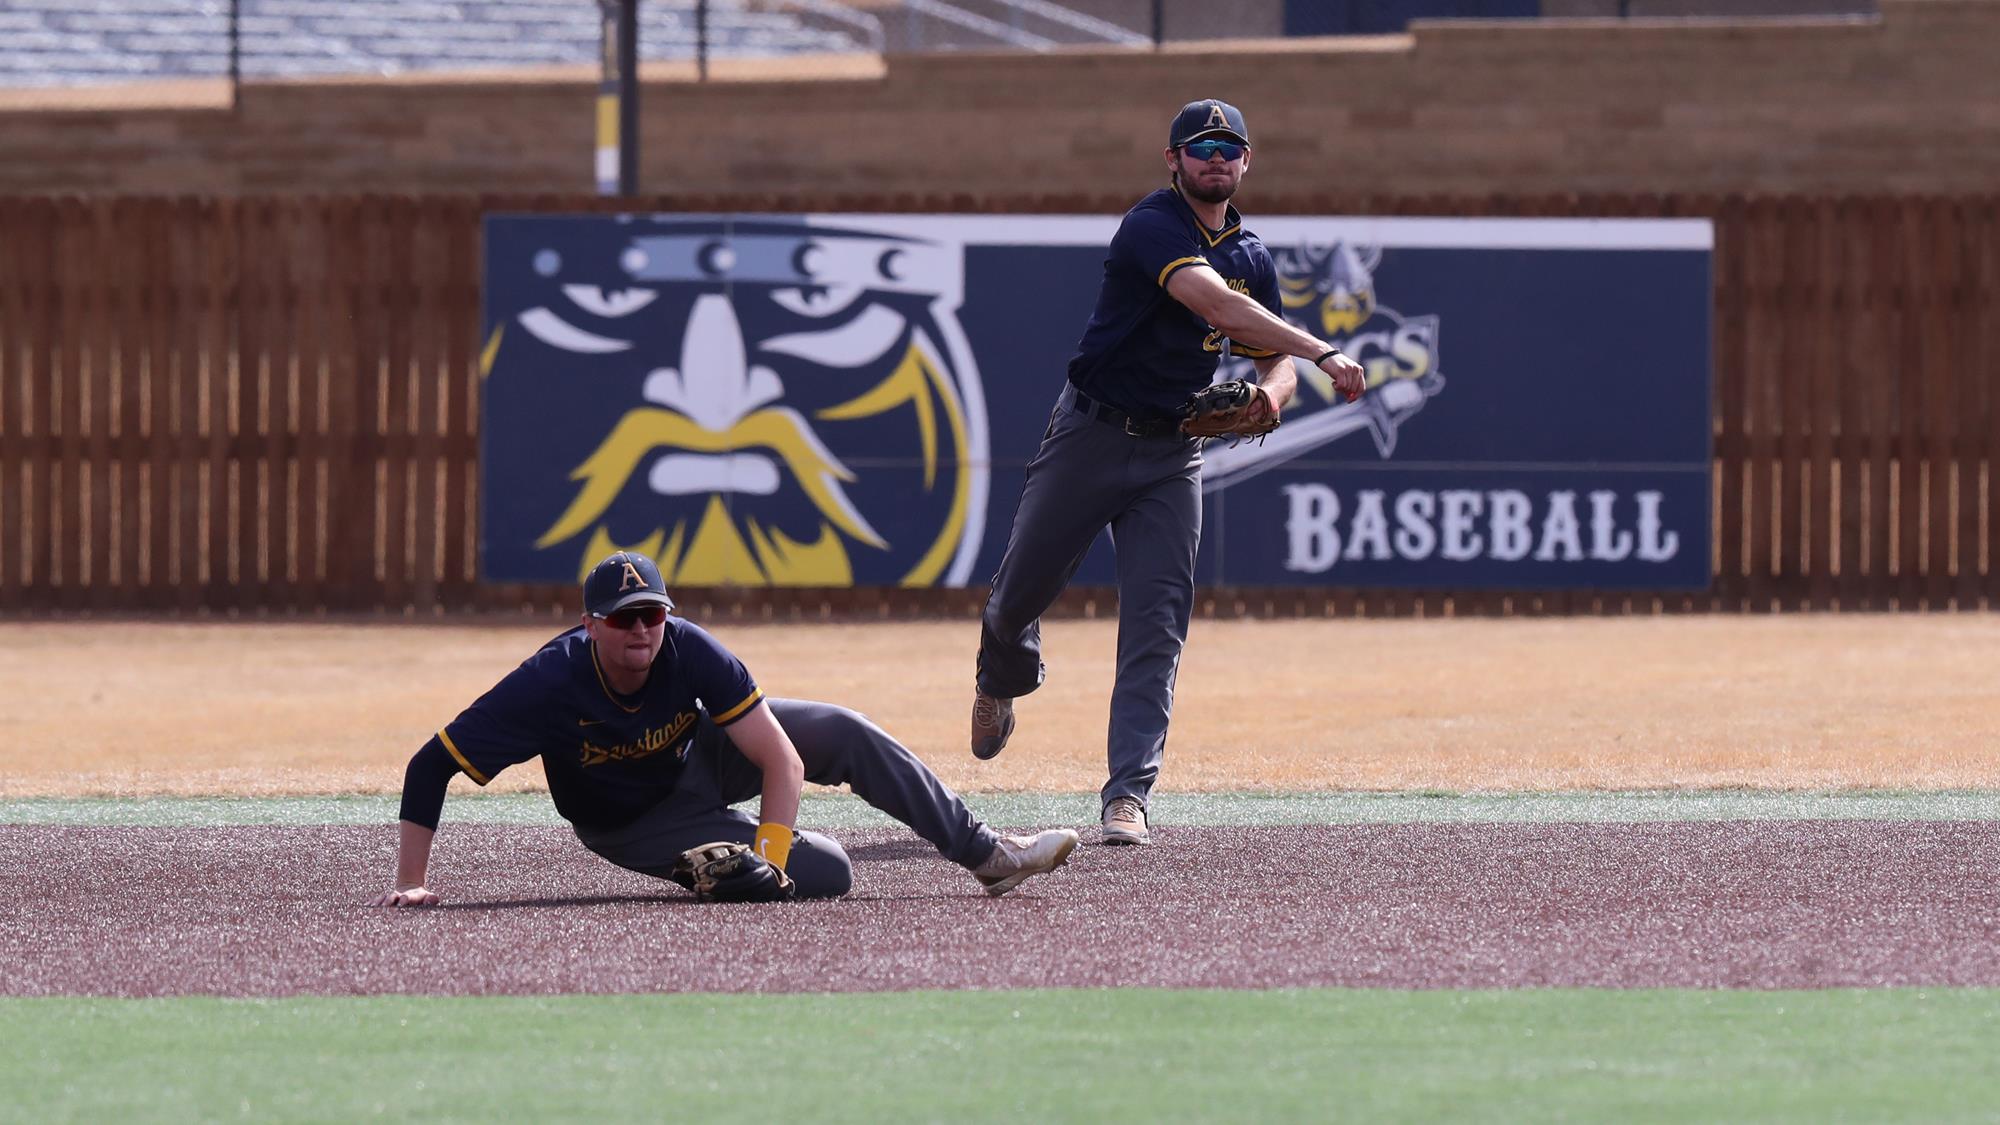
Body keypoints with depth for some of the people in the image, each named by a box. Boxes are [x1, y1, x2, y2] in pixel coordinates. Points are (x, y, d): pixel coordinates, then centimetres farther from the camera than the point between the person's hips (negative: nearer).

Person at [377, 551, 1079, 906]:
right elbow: (430, 767, -31)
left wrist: (768, 863, -35)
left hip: (699, 757, 4)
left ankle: (985, 854, 1)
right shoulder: (552, 686, -34)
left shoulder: (688, 651, -27)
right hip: (635, 826, -4)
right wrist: (411, 884, -35)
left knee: (842, 733, -12)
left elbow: (783, 761, -25)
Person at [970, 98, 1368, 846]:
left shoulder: (1252, 258, 9)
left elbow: (1274, 361, 15)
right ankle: (1002, 680, 43)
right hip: (1090, 438, -4)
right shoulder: (1153, 226, -15)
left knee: (1157, 625, -8)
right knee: (1019, 594, 7)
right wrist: (1320, 352, -40)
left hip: (1173, 454, 4)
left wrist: (1270, 394, -11)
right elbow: (1215, 303, -32)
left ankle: (1128, 795, -12)